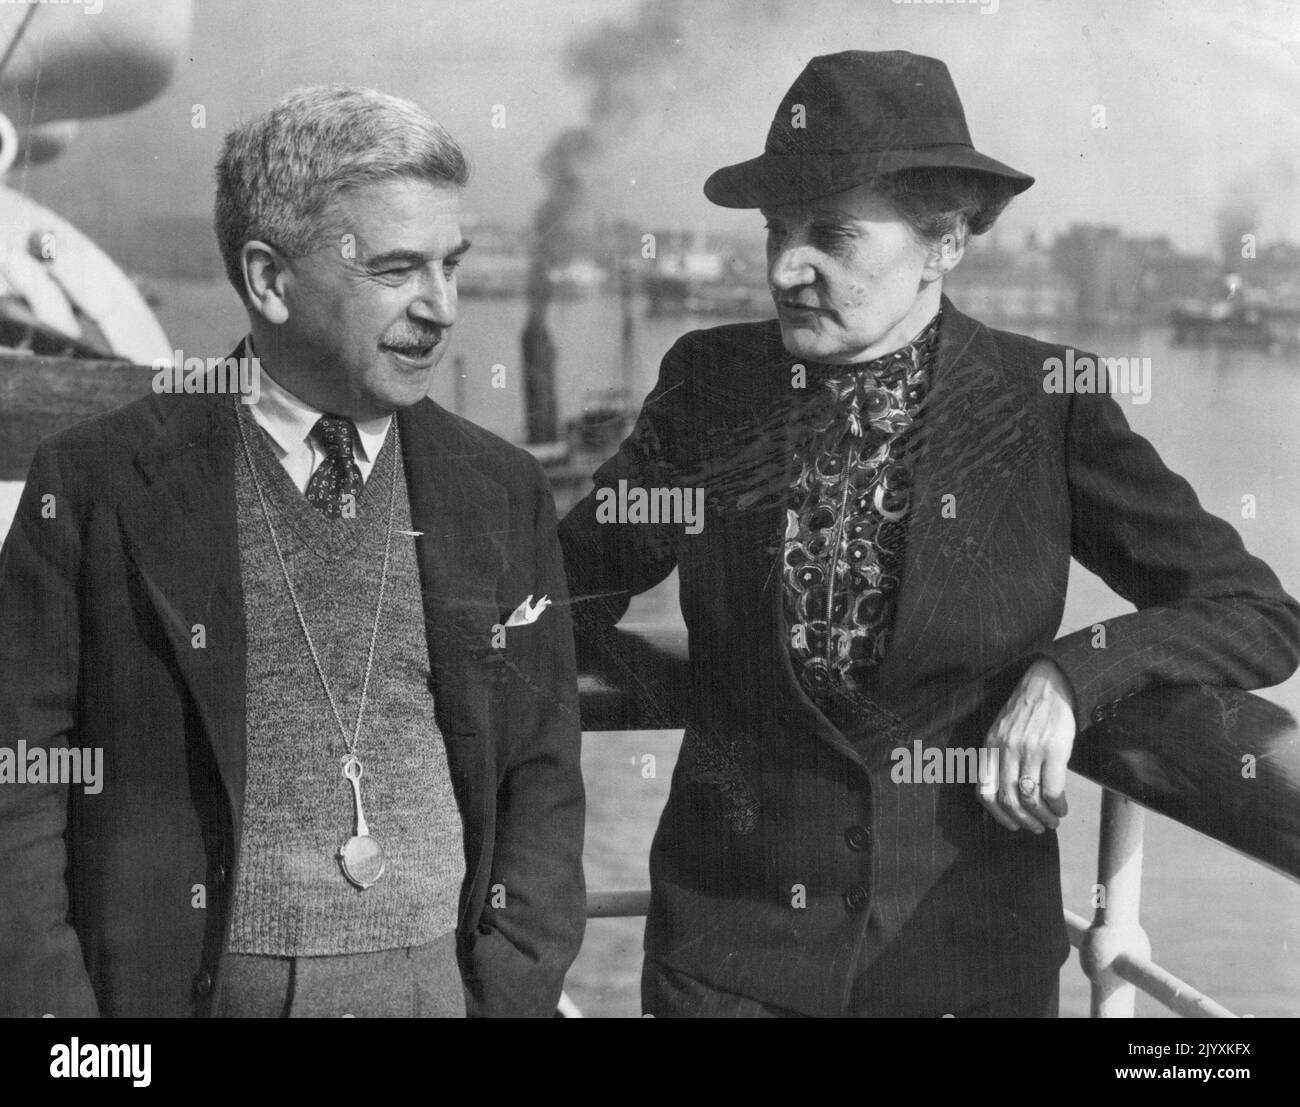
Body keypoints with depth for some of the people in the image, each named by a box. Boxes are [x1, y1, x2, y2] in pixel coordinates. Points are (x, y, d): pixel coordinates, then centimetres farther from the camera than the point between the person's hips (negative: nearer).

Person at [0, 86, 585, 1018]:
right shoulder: (98, 483, -5)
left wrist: (512, 992, -5)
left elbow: (542, 784, 5)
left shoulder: (504, 494, 3)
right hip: (195, 985, -2)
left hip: (446, 983, 2)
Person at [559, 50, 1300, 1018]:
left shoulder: (1047, 406, -8)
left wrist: (1070, 675, -19)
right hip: (732, 943, 1)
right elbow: (575, 583, 6)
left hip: (972, 949, 0)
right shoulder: (710, 383, -4)